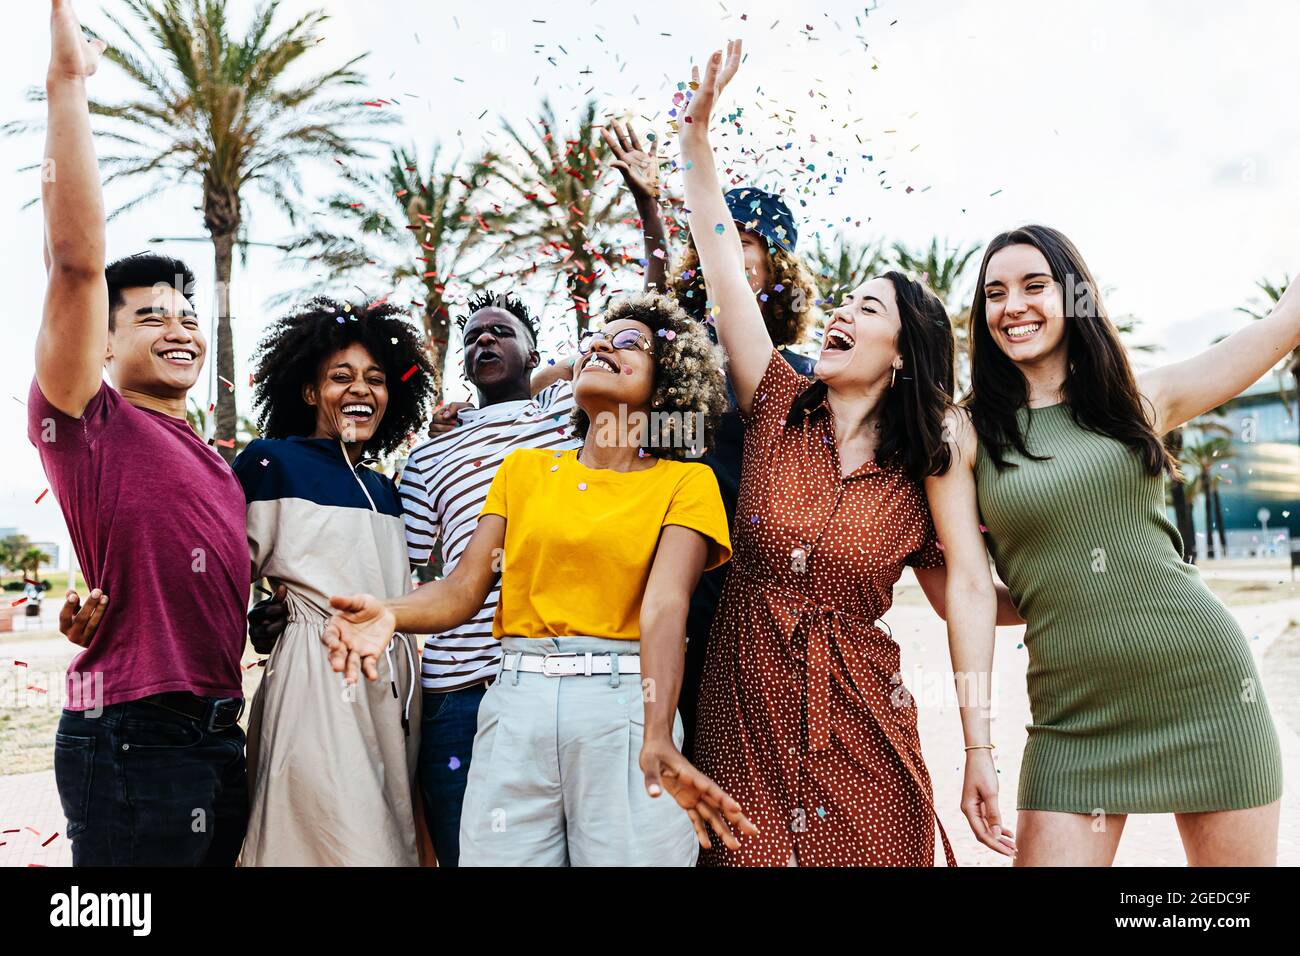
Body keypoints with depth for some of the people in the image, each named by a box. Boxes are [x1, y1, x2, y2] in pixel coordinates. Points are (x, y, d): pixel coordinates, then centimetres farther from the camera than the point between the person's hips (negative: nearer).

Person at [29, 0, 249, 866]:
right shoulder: (88, 425, -4)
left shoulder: (218, 467, 18)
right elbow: (76, 257, -15)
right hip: (134, 737, -7)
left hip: (222, 737, 7)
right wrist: (69, 83, -17)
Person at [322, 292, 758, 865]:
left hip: (624, 707, -2)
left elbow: (665, 604, -13)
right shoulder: (524, 469, 13)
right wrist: (390, 615, -18)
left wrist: (658, 740, -28)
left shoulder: (686, 483, 3)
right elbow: (464, 588, 4)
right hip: (515, 705, 3)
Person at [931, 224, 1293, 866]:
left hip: (1207, 682, 2)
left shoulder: (1140, 400, 5)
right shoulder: (965, 435, 0)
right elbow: (971, 588, -6)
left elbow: (1284, 323, 11)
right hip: (1074, 713, -2)